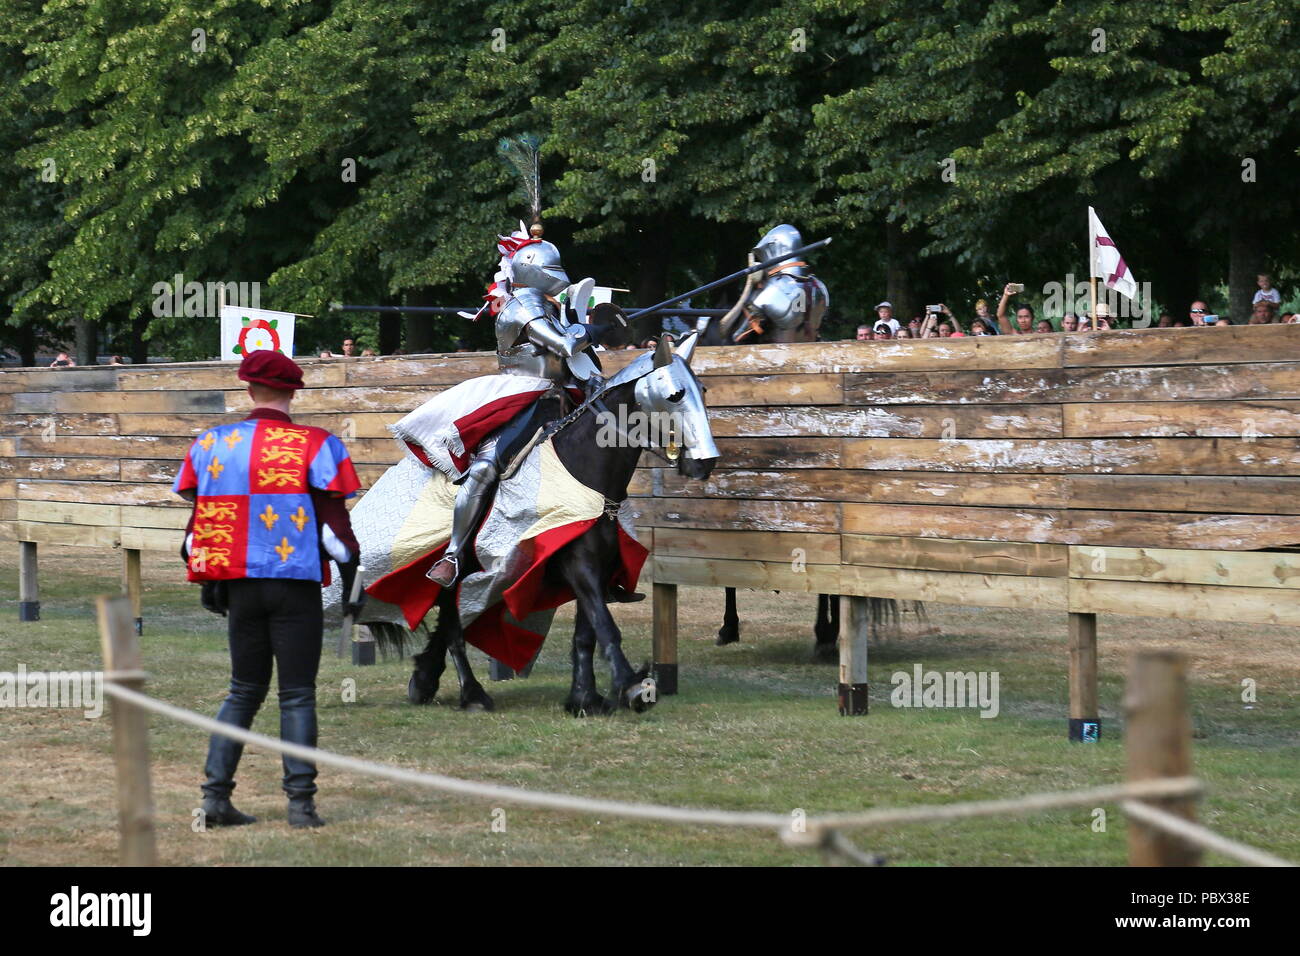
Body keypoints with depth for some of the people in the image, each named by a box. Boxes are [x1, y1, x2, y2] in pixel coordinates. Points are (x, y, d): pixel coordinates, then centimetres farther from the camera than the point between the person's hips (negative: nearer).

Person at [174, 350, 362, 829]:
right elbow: (333, 519, -6)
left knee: (244, 690, 14)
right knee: (297, 694, 1)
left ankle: (215, 795, 7)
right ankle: (300, 802, -3)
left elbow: (201, 516, 9)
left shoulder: (210, 445, 6)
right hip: (296, 586, -4)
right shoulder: (315, 446, -6)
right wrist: (350, 573, 4)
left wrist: (208, 577, 18)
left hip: (239, 586, 4)